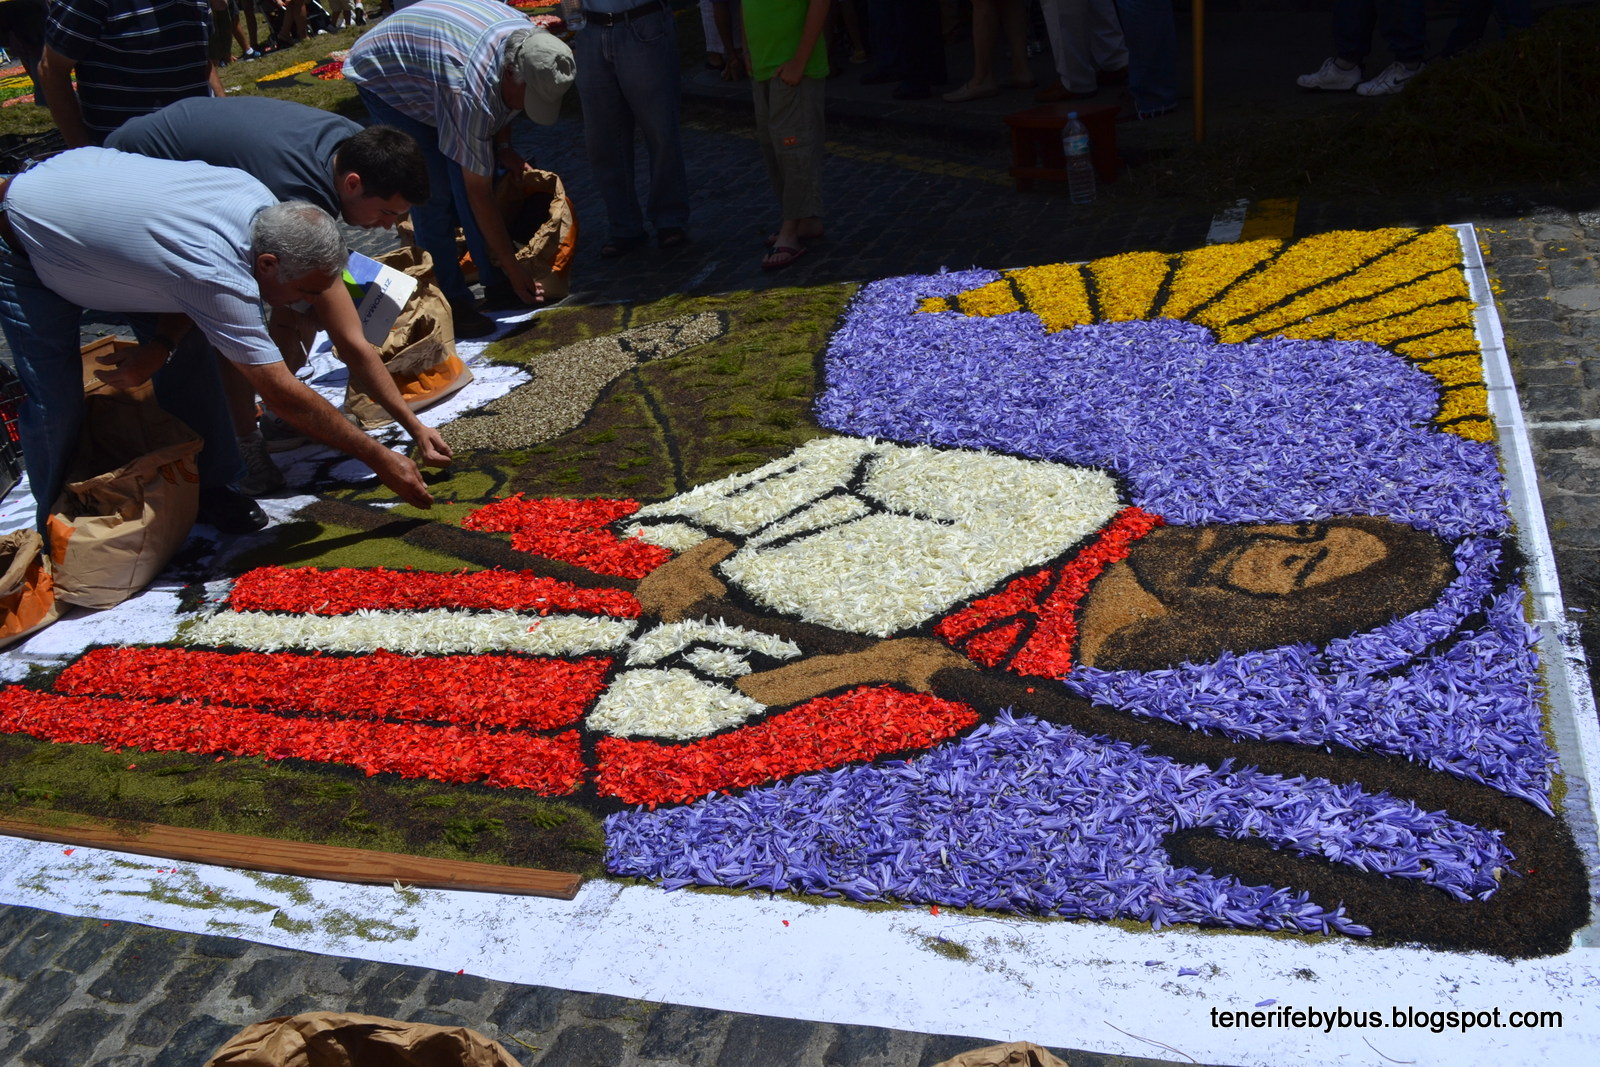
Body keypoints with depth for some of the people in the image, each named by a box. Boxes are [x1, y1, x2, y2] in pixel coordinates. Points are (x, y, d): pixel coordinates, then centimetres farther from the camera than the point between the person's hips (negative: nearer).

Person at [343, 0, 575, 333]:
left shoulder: (530, 44, -20)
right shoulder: (471, 90, -41)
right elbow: (479, 195, -33)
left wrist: (502, 149, -6)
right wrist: (513, 268, -27)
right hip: (384, 78, -7)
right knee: (435, 194, -16)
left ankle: (497, 284, 6)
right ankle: (449, 302, -8)